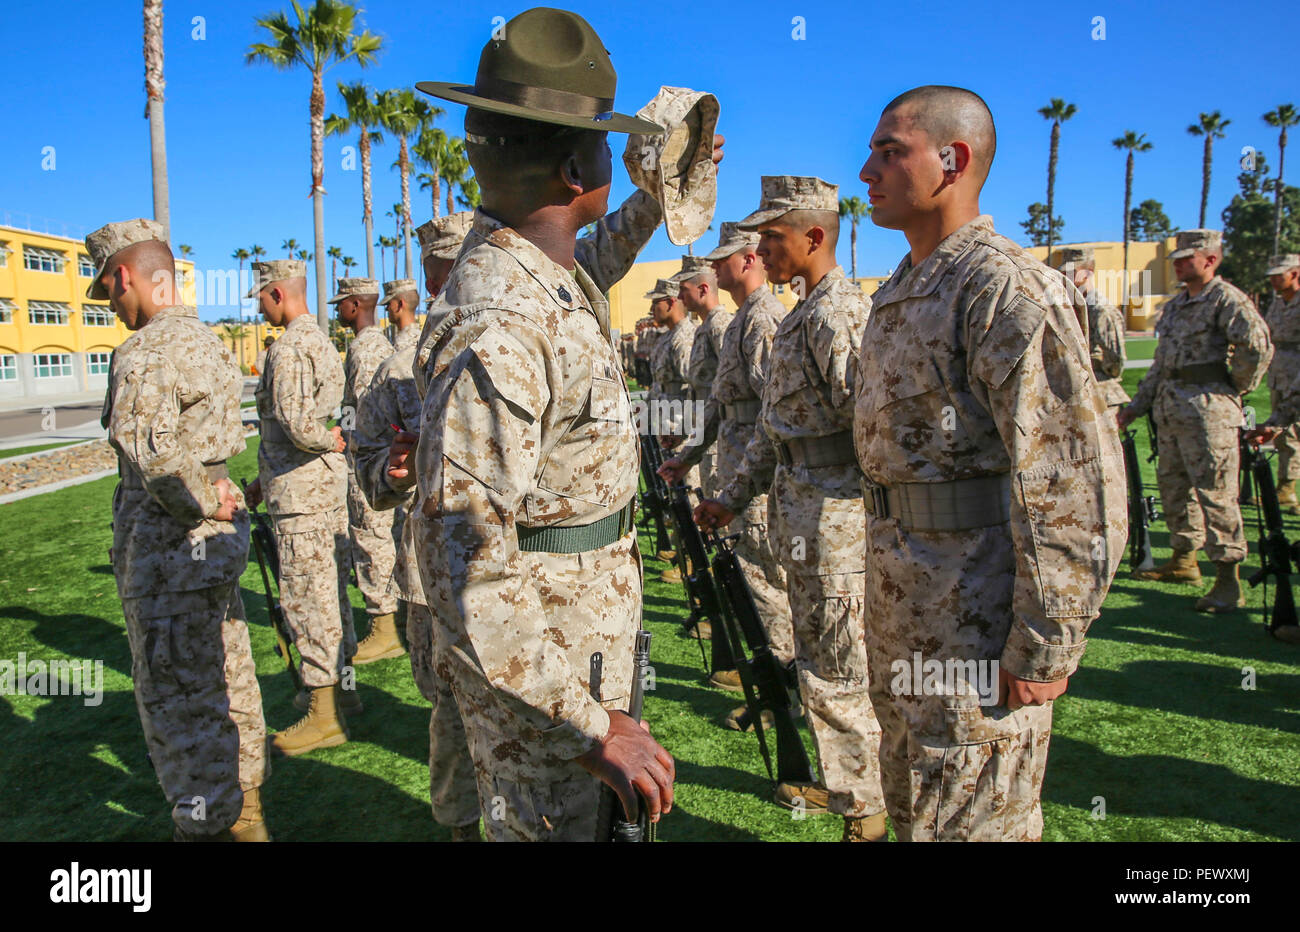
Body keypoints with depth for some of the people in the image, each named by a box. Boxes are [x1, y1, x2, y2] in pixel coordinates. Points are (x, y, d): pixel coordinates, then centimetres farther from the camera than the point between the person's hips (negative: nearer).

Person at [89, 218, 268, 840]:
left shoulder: (144, 351, -17)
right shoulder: (206, 341, 11)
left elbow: (144, 440, -35)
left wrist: (197, 500, -22)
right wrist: (212, 493, 6)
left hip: (166, 546, -9)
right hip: (216, 536, 9)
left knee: (176, 695, 3)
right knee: (227, 676, 19)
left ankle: (206, 825, 16)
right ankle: (242, 807, 34)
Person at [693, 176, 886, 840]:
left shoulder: (840, 317, -18)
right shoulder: (800, 317, 15)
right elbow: (774, 423, 20)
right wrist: (732, 497, 20)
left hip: (833, 520, -10)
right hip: (799, 517, 10)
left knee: (837, 675, 2)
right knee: (815, 665, 20)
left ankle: (870, 810, 21)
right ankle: (839, 786, 37)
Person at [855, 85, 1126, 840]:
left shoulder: (1007, 289, -17)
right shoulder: (902, 294, 14)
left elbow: (1078, 481, -21)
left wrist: (1046, 649, -20)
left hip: (979, 617, -9)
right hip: (904, 613, 9)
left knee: (971, 819, 5)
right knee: (914, 805, 22)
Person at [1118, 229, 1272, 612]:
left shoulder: (1227, 300, -10)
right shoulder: (1176, 304, 17)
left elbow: (1258, 347, -22)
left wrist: (1235, 388, -10)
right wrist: (1137, 404, 20)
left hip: (1208, 409, -9)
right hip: (1170, 406, 9)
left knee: (1215, 493, -7)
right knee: (1172, 484, 15)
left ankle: (1229, 581, -1)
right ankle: (1183, 560, 29)